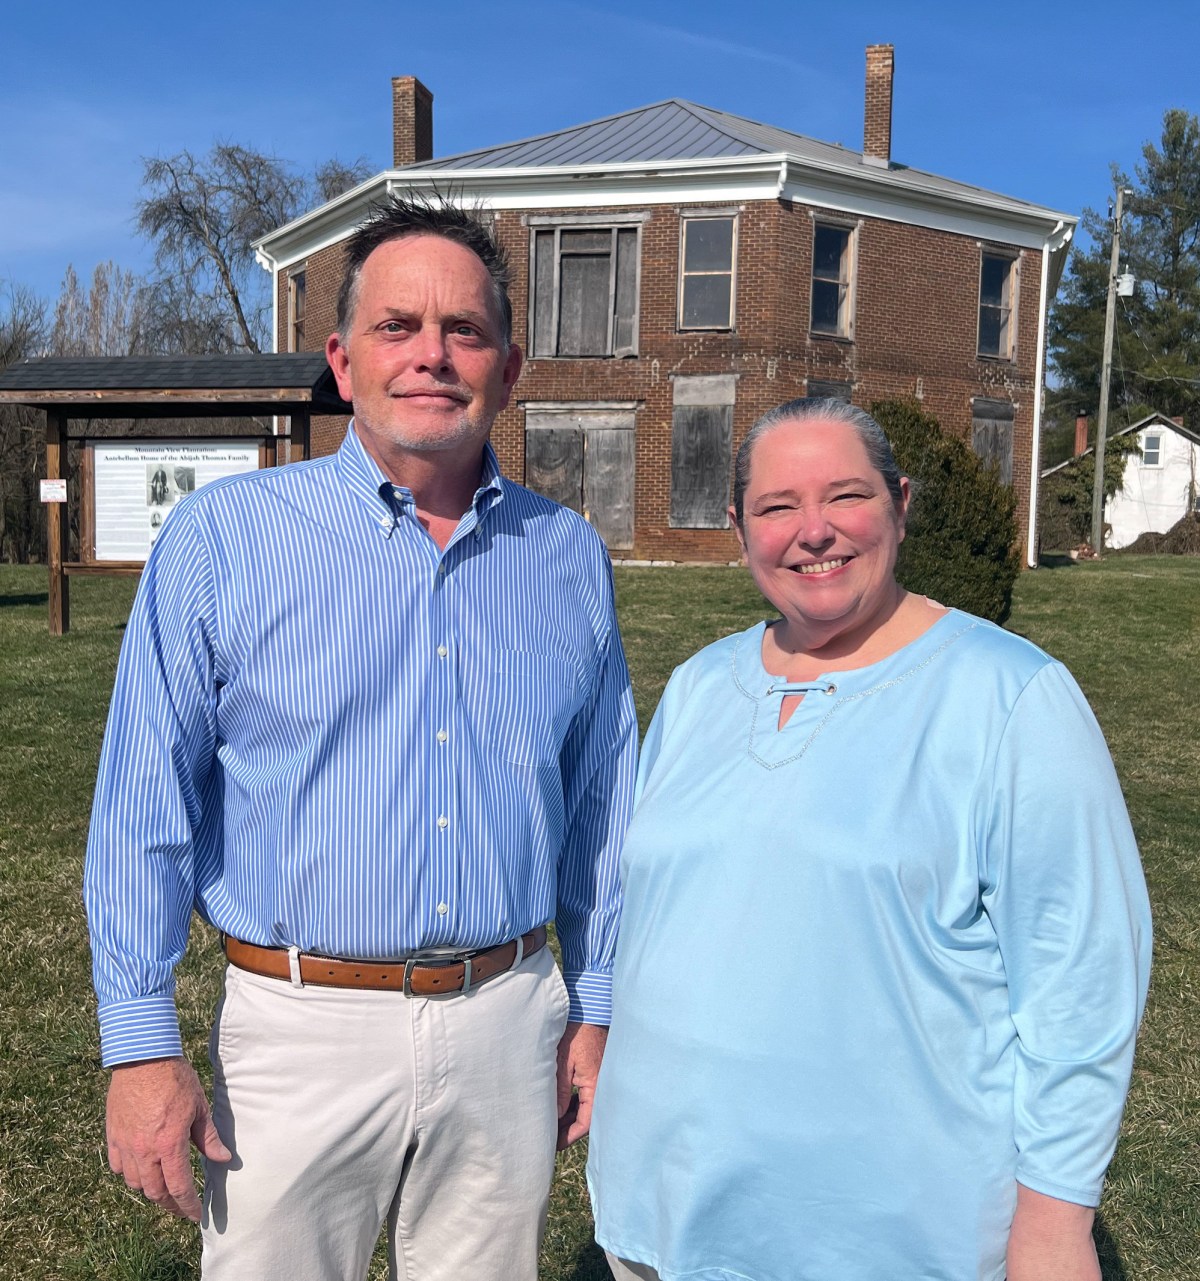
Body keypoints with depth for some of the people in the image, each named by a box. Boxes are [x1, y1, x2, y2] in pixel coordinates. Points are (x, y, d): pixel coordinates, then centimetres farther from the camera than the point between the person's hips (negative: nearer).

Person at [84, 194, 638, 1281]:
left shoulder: (569, 557, 3)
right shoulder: (225, 536, -6)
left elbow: (601, 809, 9)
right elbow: (146, 810, -5)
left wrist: (597, 1011, 10)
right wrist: (141, 1046, -7)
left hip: (509, 1027, 3)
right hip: (301, 1029, -2)